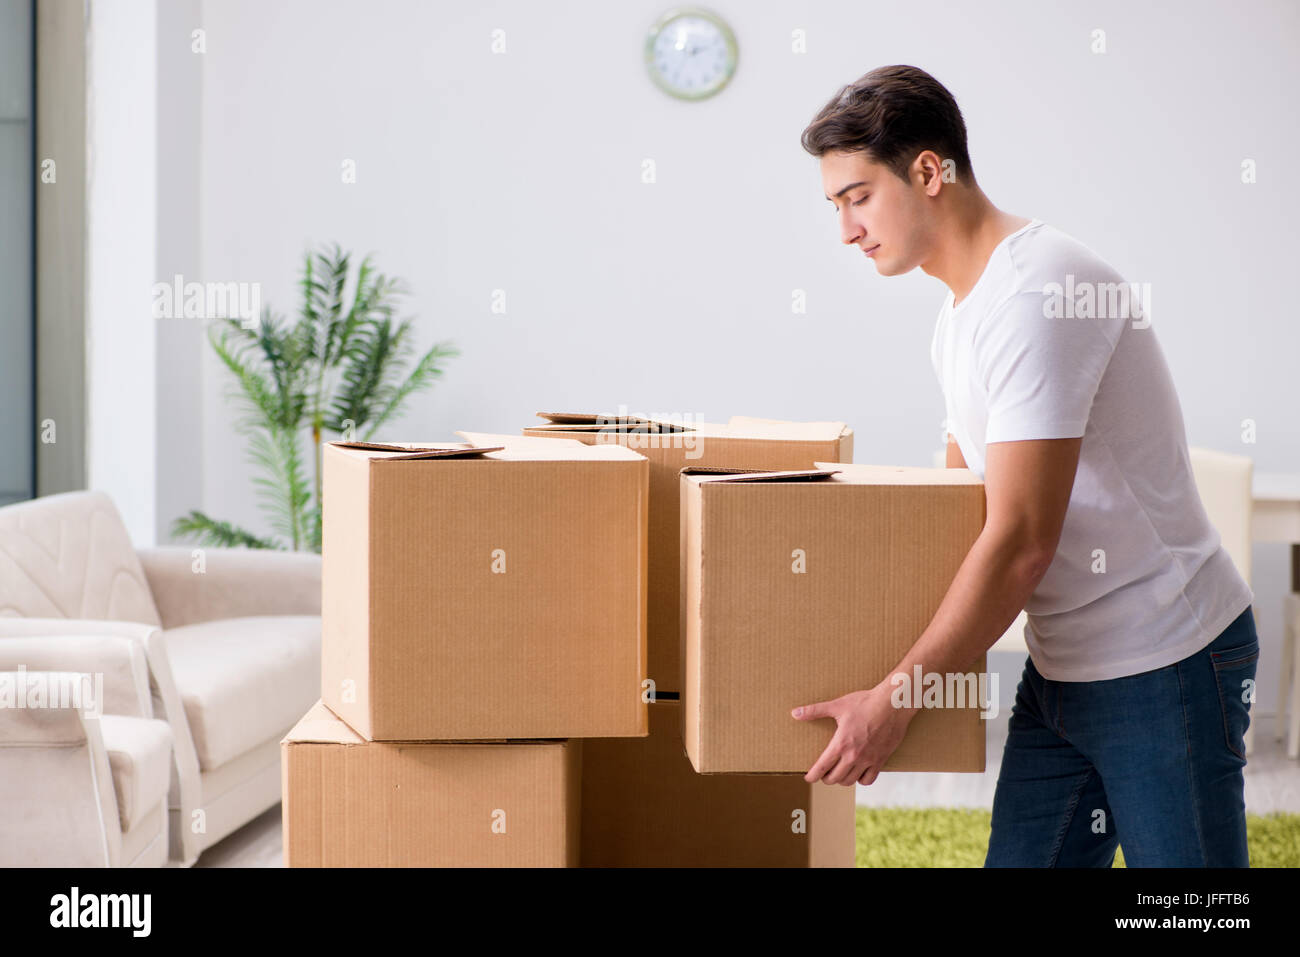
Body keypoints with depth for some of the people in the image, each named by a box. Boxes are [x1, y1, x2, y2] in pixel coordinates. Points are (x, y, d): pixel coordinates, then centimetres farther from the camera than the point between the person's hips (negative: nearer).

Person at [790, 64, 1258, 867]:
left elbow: (1021, 541, -24)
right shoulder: (962, 311, 12)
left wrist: (895, 700, -20)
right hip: (1064, 664, 9)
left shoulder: (1036, 291, -20)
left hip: (1164, 661, -9)